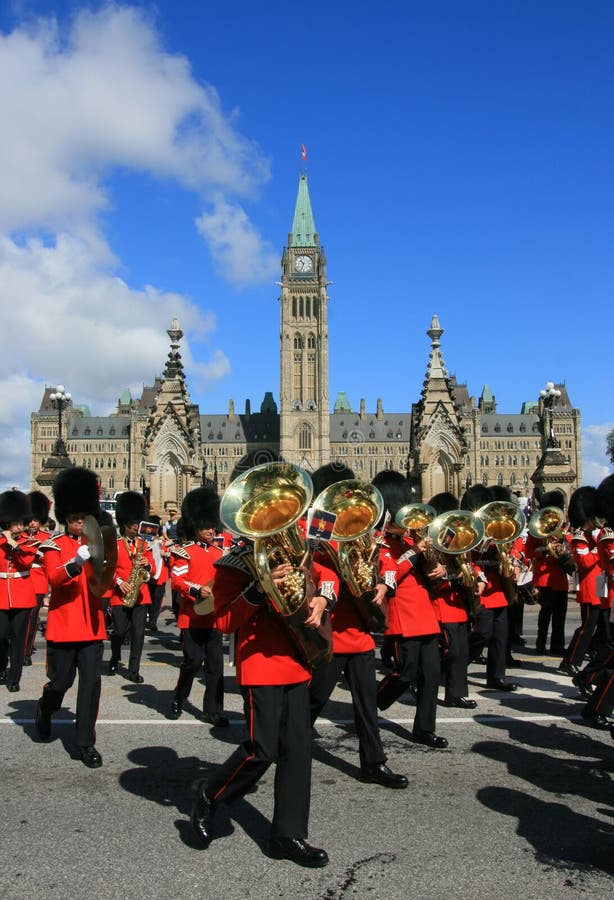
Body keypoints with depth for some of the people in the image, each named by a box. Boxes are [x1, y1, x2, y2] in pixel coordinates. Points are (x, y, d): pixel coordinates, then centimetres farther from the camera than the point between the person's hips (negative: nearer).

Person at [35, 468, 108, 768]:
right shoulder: (53, 545, -2)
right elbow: (54, 578, -20)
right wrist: (76, 562, -38)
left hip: (92, 625, 3)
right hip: (63, 626, -3)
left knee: (91, 683, 0)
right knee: (61, 681, 8)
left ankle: (86, 742, 9)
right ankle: (45, 708, 41)